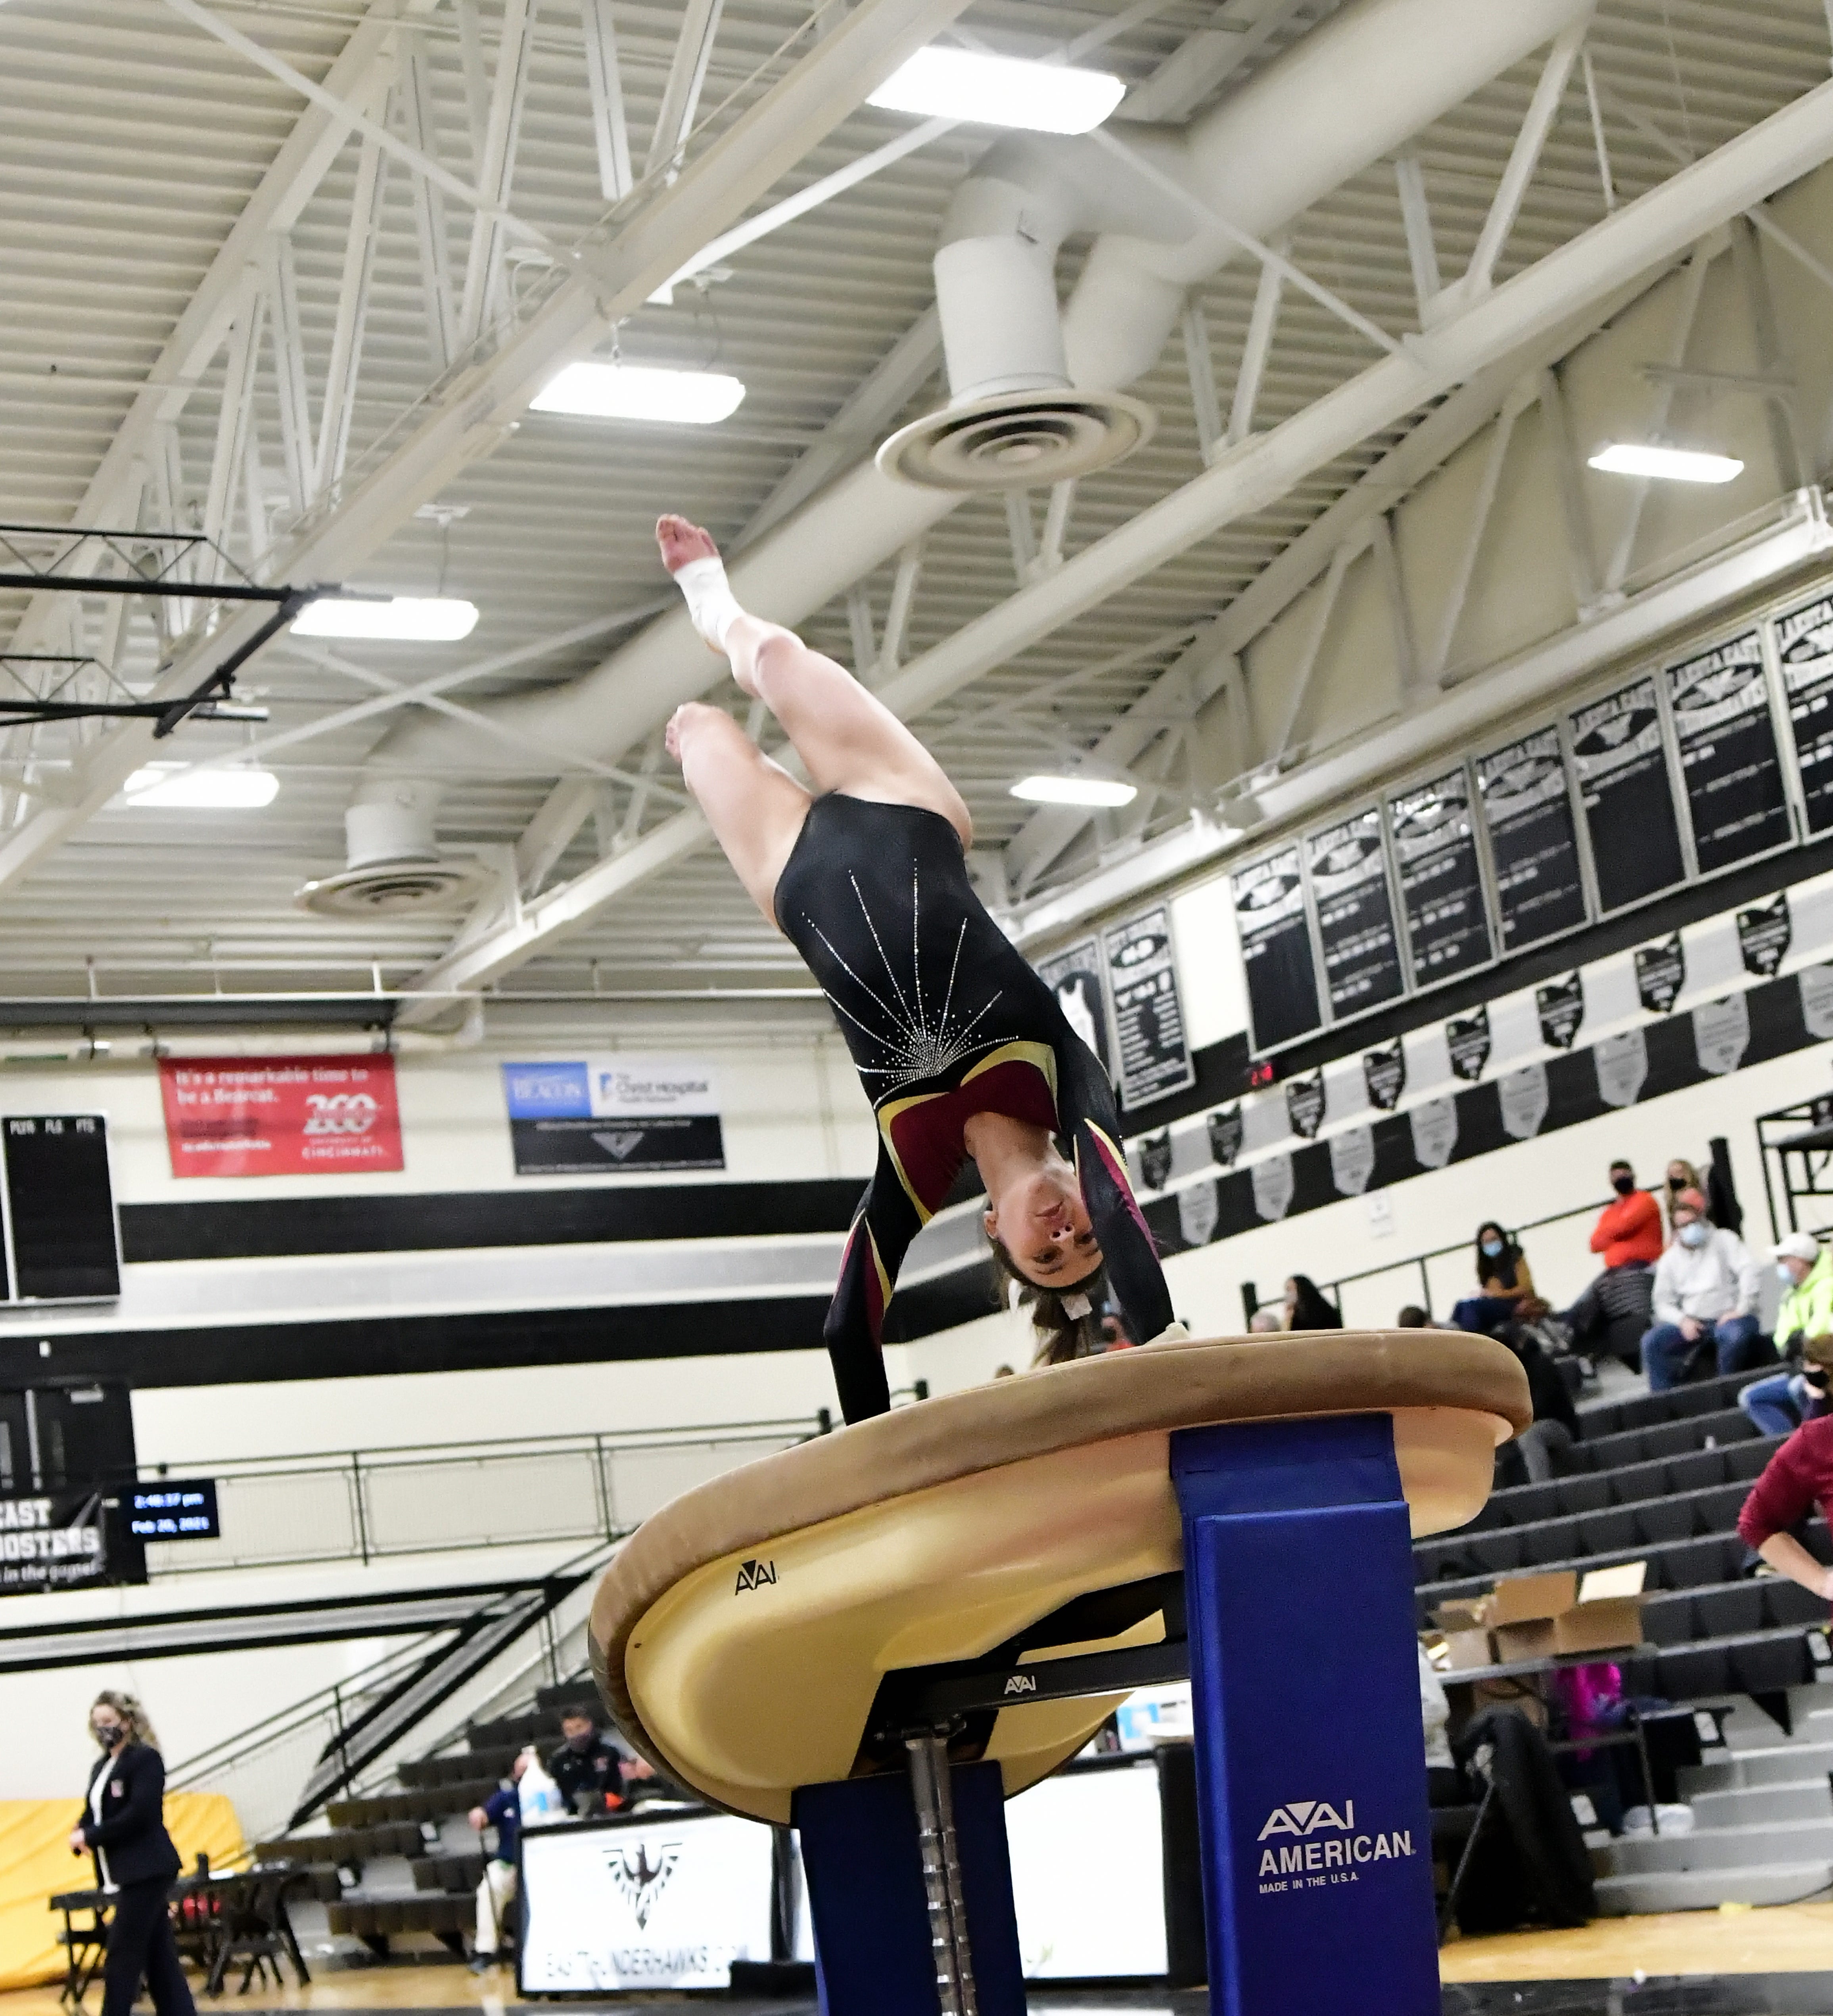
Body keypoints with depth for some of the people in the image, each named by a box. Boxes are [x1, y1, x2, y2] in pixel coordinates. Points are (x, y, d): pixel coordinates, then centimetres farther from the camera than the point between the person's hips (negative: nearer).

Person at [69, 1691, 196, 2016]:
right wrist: (81, 1834, -8)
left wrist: (91, 1837, -16)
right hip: (124, 1872, 8)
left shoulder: (145, 1759, -9)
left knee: (123, 1955, -9)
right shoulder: (102, 1767, 17)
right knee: (158, 1953, 9)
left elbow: (140, 1814, -19)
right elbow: (95, 1814, 15)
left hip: (146, 1868, -8)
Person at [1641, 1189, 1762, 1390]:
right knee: (1651, 1342, -19)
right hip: (1691, 1323, 4)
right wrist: (1682, 1320, -9)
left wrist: (1742, 1309, -18)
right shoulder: (1671, 1258, 15)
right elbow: (1664, 1302, 12)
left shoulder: (1724, 1240, 5)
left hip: (1729, 1317, -4)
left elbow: (1748, 1270, -8)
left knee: (1736, 1335, -39)